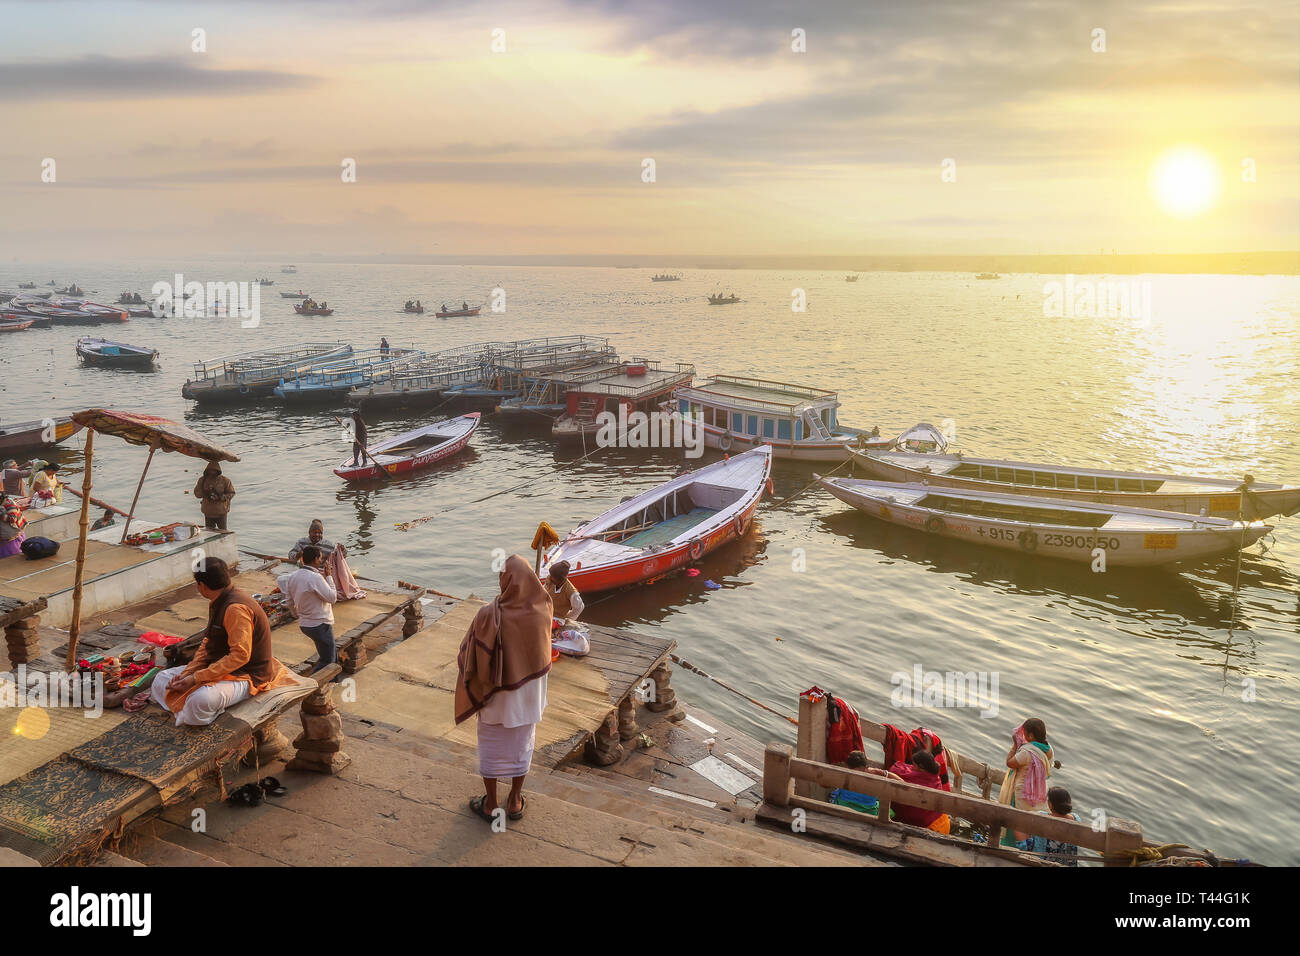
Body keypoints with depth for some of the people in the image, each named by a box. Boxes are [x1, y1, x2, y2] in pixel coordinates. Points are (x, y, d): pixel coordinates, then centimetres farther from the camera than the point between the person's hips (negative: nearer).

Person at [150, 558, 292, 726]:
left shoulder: (236, 608, -25)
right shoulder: (217, 603, 7)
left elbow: (240, 655, -28)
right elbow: (207, 643, 10)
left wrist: (196, 678, -26)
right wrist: (187, 673, -6)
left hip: (247, 675, -10)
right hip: (220, 666, 10)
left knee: (201, 700, -36)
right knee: (161, 680, 7)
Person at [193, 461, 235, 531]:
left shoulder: (224, 480, -7)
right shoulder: (202, 480, 0)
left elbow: (231, 493, -6)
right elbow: (197, 493, 2)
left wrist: (221, 497, -22)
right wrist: (205, 493, -19)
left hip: (221, 512, -3)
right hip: (208, 512, 3)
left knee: (222, 531, 3)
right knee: (209, 531, 13)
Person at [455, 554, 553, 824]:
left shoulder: (488, 616, -29)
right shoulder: (542, 609, -20)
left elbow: (469, 655, -16)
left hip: (496, 693, -3)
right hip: (529, 693, 3)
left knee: (491, 747, 18)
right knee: (522, 745, 22)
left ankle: (490, 804, 33)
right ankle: (515, 802, 36)